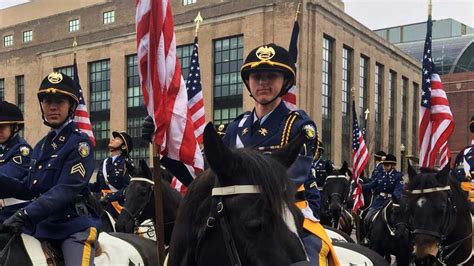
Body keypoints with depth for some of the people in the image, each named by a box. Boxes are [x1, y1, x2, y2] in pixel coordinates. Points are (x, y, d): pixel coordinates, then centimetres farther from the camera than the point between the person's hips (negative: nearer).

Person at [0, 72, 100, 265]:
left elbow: (66, 190, -20)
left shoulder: (79, 143, -9)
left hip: (74, 226, -7)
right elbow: (28, 189, 19)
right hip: (40, 226, 8)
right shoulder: (41, 146, 16)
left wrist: (25, 214, -26)